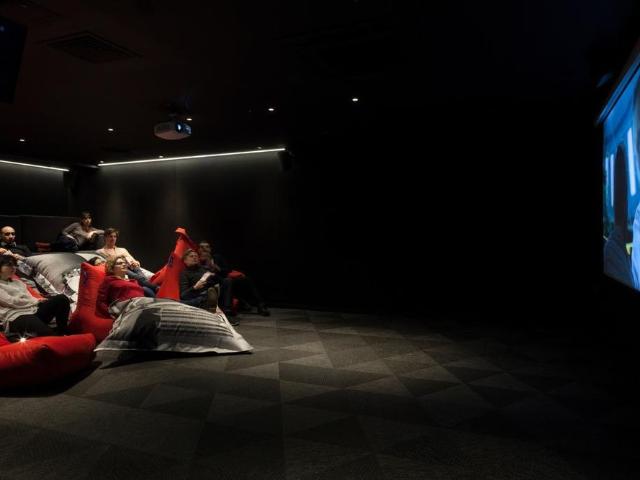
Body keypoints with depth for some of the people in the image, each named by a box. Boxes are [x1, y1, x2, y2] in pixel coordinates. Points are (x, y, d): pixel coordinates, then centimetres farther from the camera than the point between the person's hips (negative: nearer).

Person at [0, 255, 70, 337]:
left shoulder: (17, 282, 28)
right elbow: (13, 302, -5)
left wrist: (38, 301, -4)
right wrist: (36, 301, 1)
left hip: (33, 311, 8)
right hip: (16, 318, -8)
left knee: (61, 299, -16)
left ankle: (63, 332, -15)